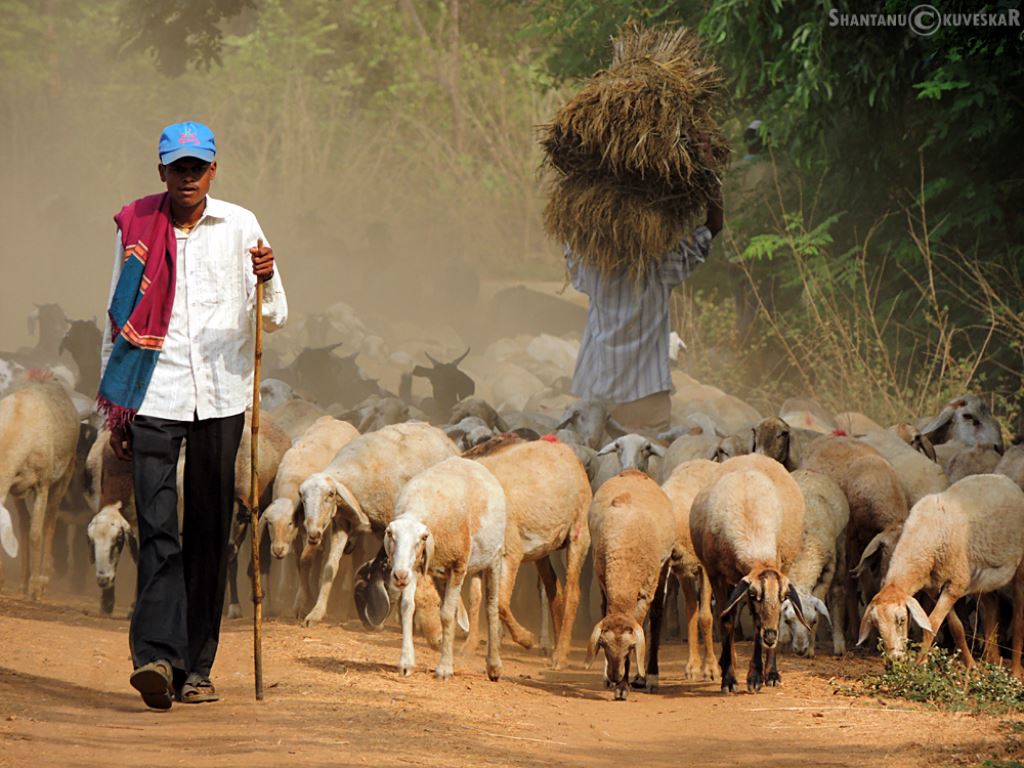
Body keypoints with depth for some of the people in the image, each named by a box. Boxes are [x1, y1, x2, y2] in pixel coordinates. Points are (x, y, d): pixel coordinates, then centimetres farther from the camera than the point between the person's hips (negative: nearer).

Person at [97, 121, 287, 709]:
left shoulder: (239, 227, 6)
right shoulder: (136, 229, 6)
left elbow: (275, 318, 7)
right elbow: (118, 322, 11)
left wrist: (266, 282, -16)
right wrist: (113, 409, 8)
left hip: (221, 398, 1)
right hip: (155, 396, -1)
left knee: (210, 533, 4)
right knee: (157, 528, -13)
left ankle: (196, 666, 10)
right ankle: (156, 656, -22)